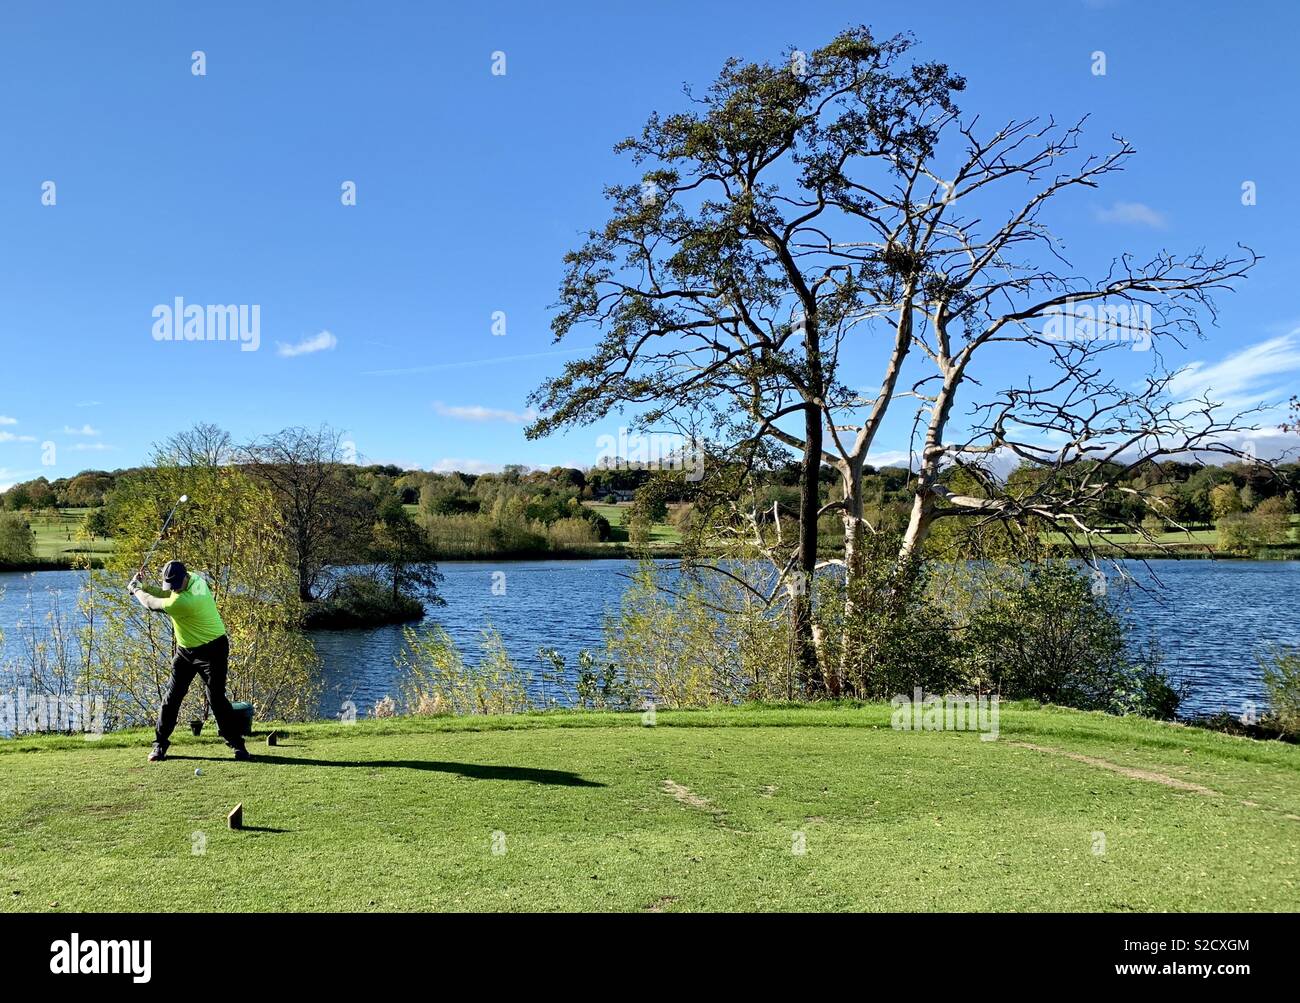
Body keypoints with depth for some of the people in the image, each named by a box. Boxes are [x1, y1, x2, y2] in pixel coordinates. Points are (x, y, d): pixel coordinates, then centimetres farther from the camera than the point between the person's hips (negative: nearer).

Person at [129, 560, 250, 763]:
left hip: (212, 650, -9)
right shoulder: (196, 579, -6)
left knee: (216, 698, -10)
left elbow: (152, 604, -13)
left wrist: (136, 589, 5)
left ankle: (237, 744, 1)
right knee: (171, 697, 7)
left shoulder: (183, 602, -30)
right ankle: (160, 744, 17)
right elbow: (166, 595, 14)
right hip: (186, 650, 9)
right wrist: (144, 587, 0)